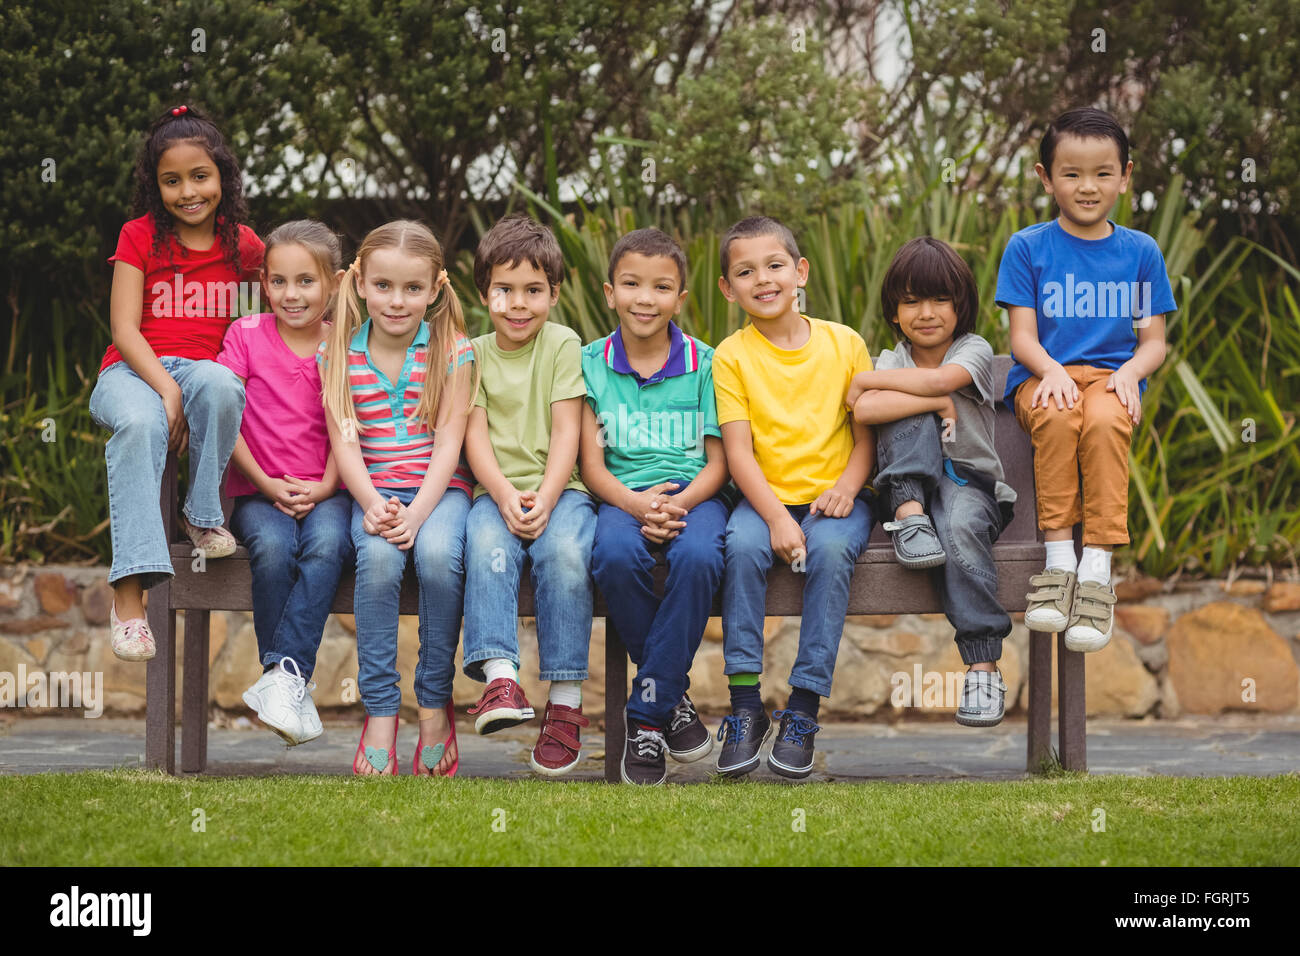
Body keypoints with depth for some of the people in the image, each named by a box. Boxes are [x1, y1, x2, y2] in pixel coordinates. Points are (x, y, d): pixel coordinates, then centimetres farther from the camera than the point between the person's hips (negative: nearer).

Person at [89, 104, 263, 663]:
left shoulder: (241, 244, 10)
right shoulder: (139, 237, 4)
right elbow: (124, 329, -4)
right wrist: (166, 389, -20)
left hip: (204, 369, 2)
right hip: (133, 371, -1)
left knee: (219, 385, -38)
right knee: (140, 423, -38)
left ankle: (203, 514, -17)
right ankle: (129, 590, -44)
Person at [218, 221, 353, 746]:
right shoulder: (247, 335, 3)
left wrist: (324, 489, -12)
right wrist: (266, 484, -9)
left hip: (323, 492, 0)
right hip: (258, 491, 0)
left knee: (327, 543, -34)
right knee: (273, 547, -33)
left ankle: (284, 672, -33)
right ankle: (292, 685, -24)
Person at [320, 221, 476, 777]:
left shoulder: (451, 351, 1)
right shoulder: (339, 353, 4)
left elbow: (448, 443, -6)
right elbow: (344, 442, -2)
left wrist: (417, 513, -20)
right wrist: (373, 505, -19)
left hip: (439, 487, -1)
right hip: (372, 490, 1)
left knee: (438, 554, -32)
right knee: (378, 556, -31)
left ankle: (435, 705, -16)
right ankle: (379, 712, -25)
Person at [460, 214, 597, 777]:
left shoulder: (563, 345, 7)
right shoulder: (473, 355, 12)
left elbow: (566, 430, -1)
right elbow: (476, 434, 2)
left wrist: (545, 499, -16)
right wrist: (505, 495, -16)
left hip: (558, 488, -1)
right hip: (497, 490, 1)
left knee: (565, 551, -32)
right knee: (488, 545, -32)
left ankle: (565, 701, -28)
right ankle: (500, 678, -43)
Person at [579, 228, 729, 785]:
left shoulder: (703, 363, 4)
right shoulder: (592, 363, 6)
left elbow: (718, 462, 3)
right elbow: (592, 463, 3)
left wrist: (679, 504, -18)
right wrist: (636, 504, -18)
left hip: (693, 493, 0)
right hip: (624, 494, 1)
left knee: (698, 557, -35)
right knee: (616, 556, -35)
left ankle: (647, 713, -23)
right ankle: (672, 694, -14)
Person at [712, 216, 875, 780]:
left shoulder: (844, 344, 6)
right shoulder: (731, 356, 2)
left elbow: (866, 433, 8)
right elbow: (738, 449, -5)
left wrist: (848, 485, -13)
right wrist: (776, 517, -20)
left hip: (834, 497, 0)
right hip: (765, 497, 0)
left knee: (830, 549, -32)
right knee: (742, 546, -32)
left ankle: (803, 710, -27)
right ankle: (745, 706, -24)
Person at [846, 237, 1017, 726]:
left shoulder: (975, 350, 3)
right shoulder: (892, 361, 8)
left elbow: (940, 379, -22)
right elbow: (864, 410, -16)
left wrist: (867, 378, -11)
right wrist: (937, 403, -16)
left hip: (971, 482, -2)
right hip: (910, 483, 2)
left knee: (961, 528, -37)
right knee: (912, 412, -22)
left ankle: (983, 666, -37)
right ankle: (910, 516, -26)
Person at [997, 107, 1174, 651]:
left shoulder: (1140, 252, 11)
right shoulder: (1027, 248, 7)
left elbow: (1154, 341, 10)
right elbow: (1022, 335, 2)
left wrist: (1130, 372, -12)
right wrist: (1052, 371, -19)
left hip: (1110, 377, 0)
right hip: (1043, 375, 0)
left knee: (1104, 420, -35)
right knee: (1057, 416, -36)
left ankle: (1097, 571, -34)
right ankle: (1059, 561, -31)